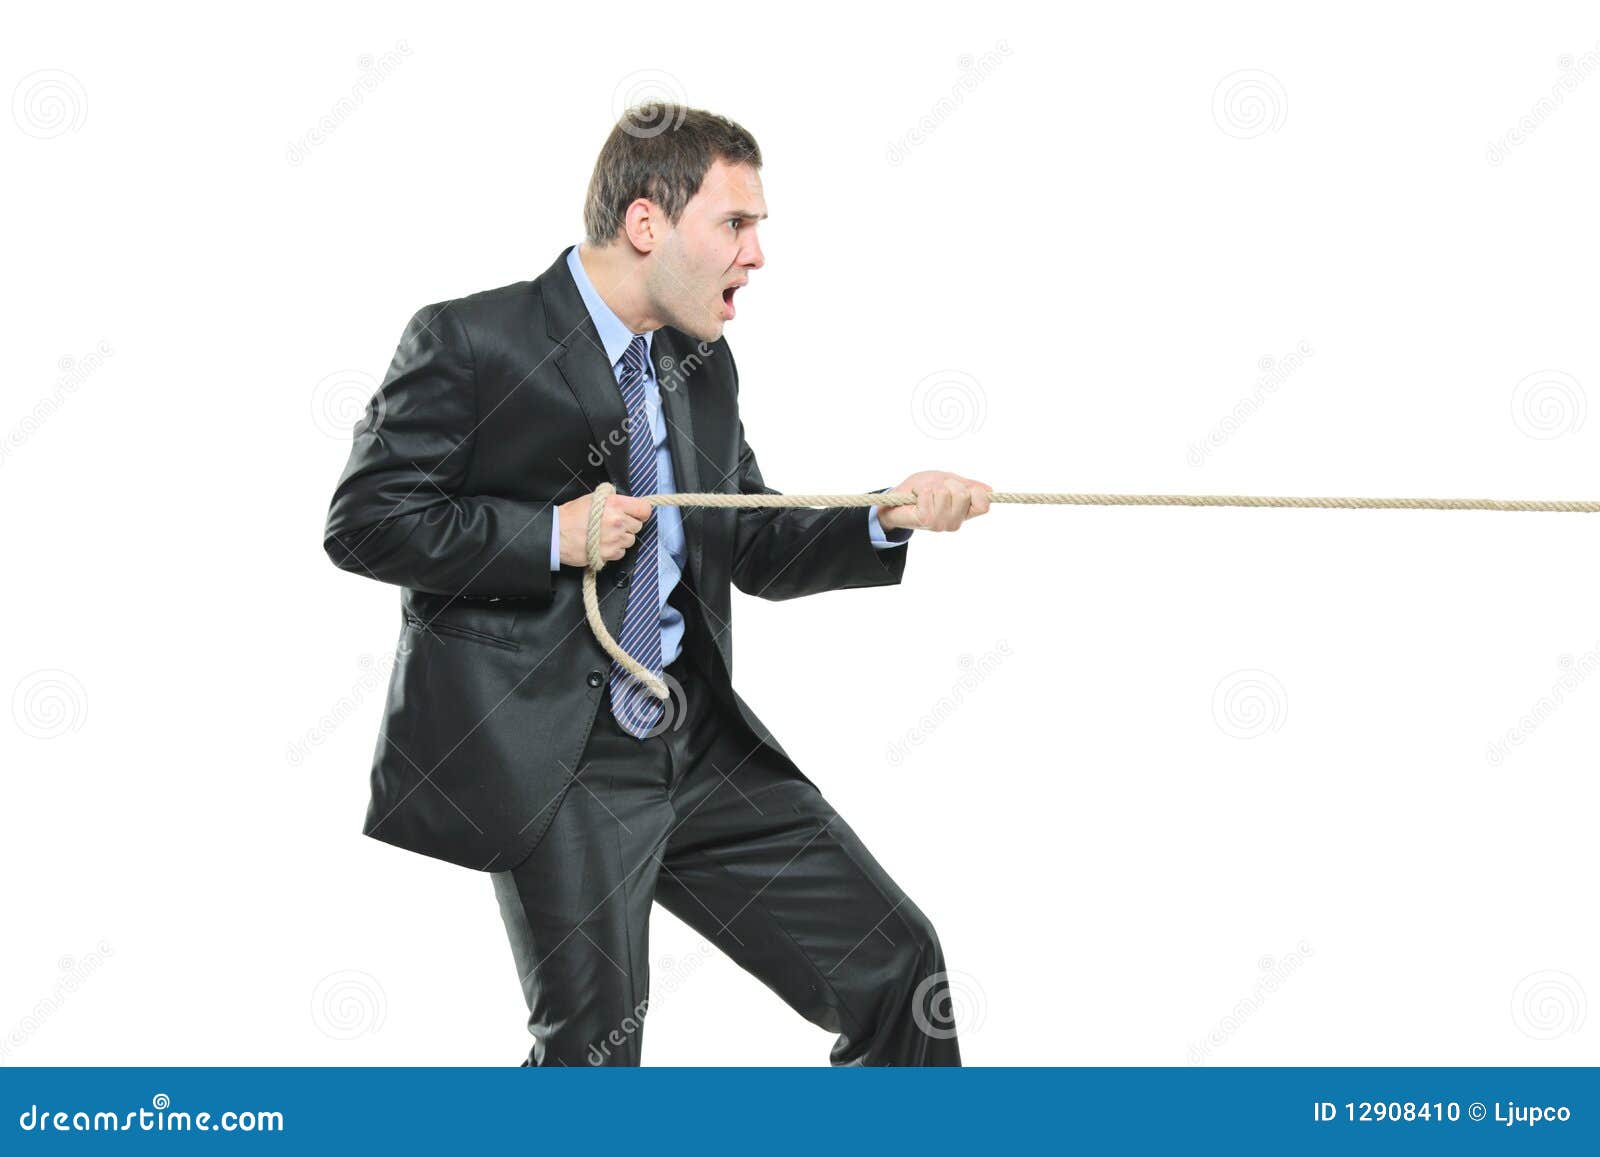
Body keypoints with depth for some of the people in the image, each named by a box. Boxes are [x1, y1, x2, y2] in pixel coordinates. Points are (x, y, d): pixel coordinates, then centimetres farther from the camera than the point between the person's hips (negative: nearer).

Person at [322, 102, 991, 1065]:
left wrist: (889, 517, -1)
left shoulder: (705, 368, 12)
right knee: (593, 1051, 0)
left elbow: (756, 548, 16)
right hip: (551, 760, -6)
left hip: (704, 748, 6)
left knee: (894, 959, 5)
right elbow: (363, 523, -11)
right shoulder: (470, 343, -9)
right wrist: (552, 536, -18)